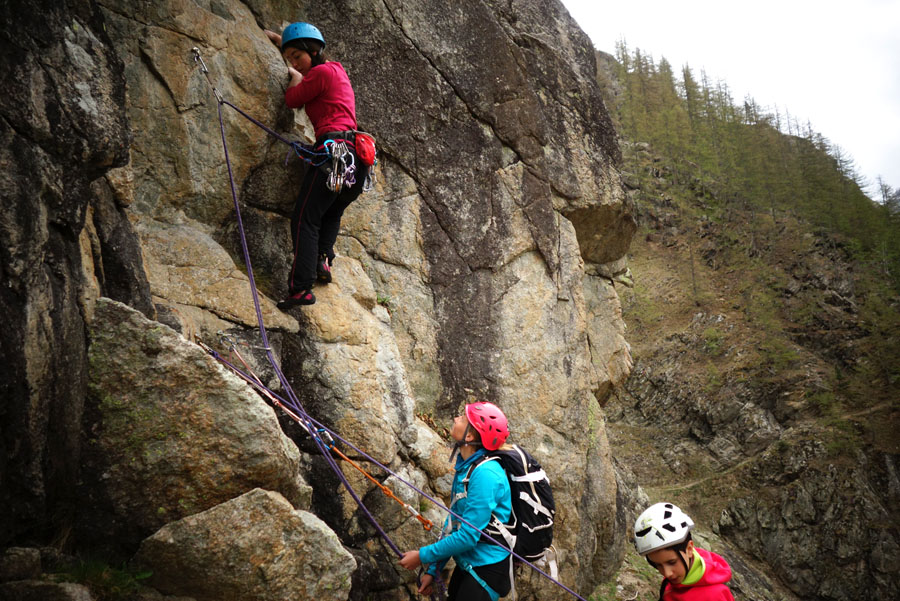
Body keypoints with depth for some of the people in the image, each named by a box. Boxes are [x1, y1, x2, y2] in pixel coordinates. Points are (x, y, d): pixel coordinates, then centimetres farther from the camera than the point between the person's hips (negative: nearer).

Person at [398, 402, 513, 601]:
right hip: (466, 565, 8)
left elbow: (468, 536, -24)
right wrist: (433, 569, 12)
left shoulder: (484, 474, -24)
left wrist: (422, 556, -14)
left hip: (487, 568, -8)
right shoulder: (464, 468, 4)